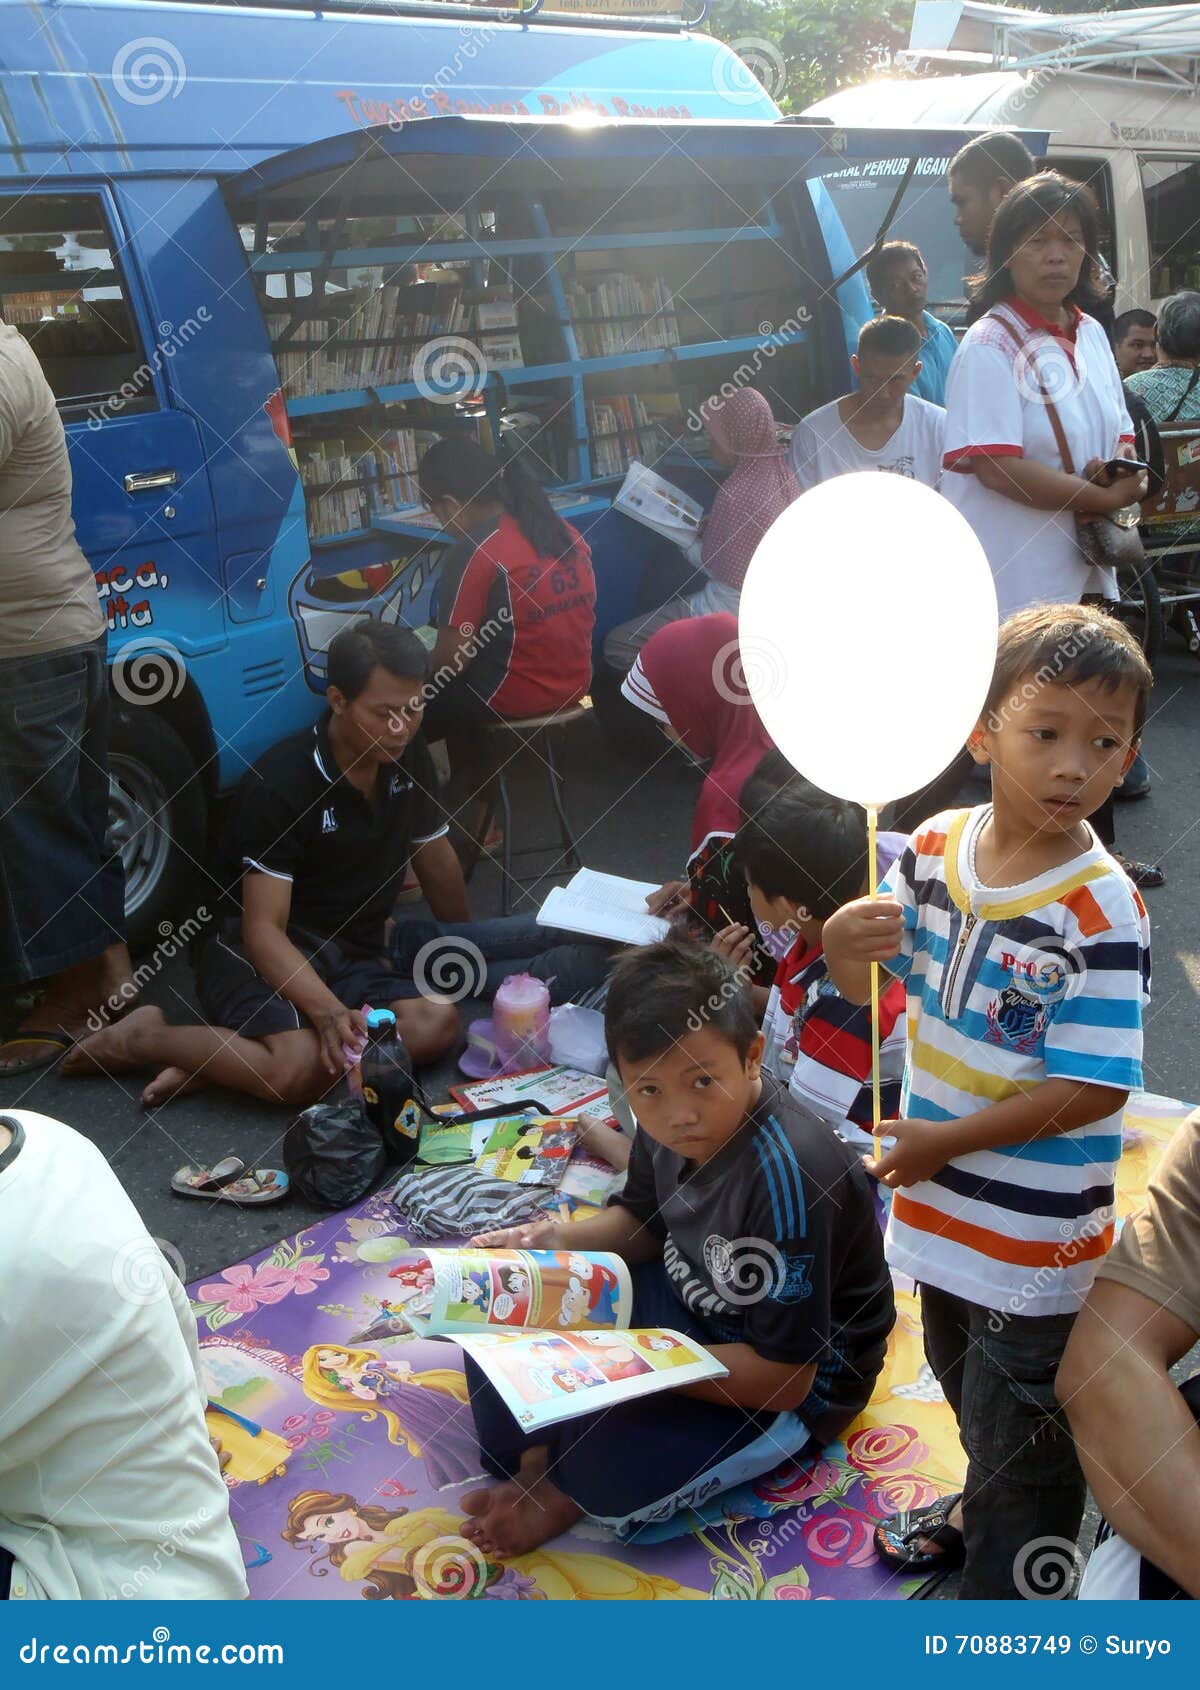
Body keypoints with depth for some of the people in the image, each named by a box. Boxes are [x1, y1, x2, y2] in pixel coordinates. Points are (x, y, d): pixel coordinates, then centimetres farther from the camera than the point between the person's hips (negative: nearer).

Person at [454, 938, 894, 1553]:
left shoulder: (786, 1178, -36)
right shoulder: (667, 1118, -14)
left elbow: (784, 1378, -29)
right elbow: (642, 1221, 8)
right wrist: (565, 1239, -13)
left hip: (799, 1385, -8)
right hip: (688, 1299, 8)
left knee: (603, 1463, -29)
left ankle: (570, 1498, 6)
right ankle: (532, 1460, 4)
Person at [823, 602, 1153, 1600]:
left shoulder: (1102, 912, -25)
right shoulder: (936, 848, -6)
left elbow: (1092, 1087, -24)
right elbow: (866, 986, 4)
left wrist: (945, 1141, -18)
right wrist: (845, 942, -20)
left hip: (1036, 1242, -6)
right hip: (943, 1210, 7)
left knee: (1022, 1432, 14)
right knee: (966, 1389, 31)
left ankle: (1005, 1582, 38)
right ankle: (980, 1511, 58)